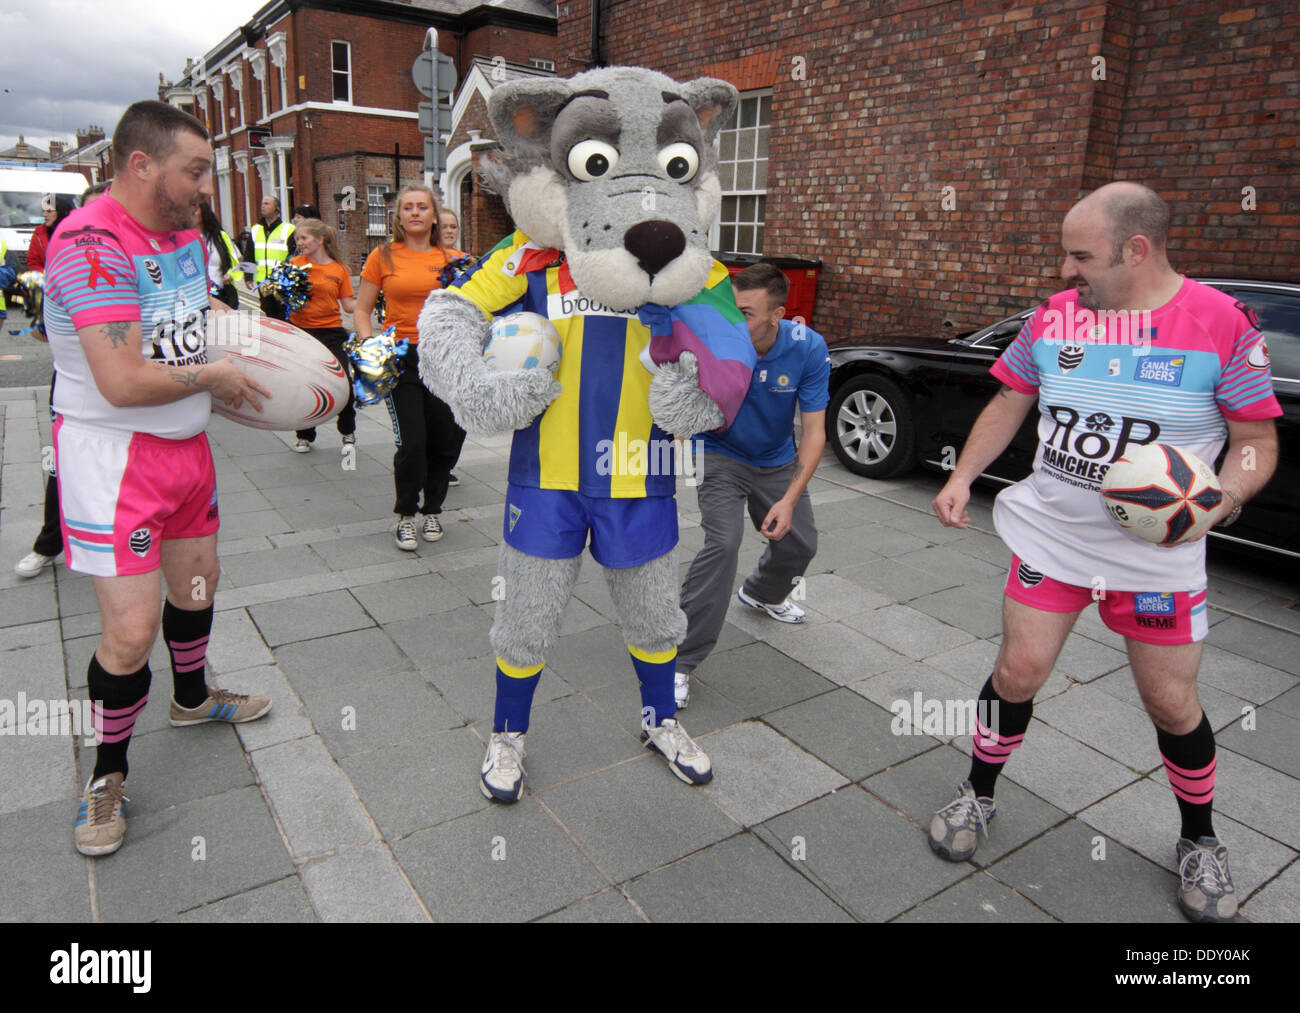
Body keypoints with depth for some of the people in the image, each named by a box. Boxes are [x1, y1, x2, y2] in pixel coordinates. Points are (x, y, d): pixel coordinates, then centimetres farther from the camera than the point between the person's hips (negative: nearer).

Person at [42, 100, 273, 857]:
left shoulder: (186, 236, 7)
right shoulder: (92, 244, -22)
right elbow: (123, 382, -29)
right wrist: (212, 376, -13)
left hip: (186, 443, 9)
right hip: (114, 455, -9)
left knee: (198, 580, 22)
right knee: (133, 629, -7)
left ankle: (192, 699, 49)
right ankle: (108, 774, 19)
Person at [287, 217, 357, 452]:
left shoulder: (339, 270, 2)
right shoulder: (295, 264, 3)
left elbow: (349, 305, 1)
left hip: (330, 332, -1)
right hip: (301, 331, 1)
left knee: (343, 384, -6)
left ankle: (348, 432, 19)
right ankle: (304, 436, 25)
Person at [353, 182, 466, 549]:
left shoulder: (451, 258, 6)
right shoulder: (383, 256, 4)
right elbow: (362, 310, 7)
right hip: (401, 358, -2)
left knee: (445, 441, 7)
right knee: (412, 443, -8)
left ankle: (432, 510, 29)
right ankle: (405, 516, 14)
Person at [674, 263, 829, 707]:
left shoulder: (808, 348, -24)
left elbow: (813, 432, -21)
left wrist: (790, 499, -29)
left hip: (777, 461, 4)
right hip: (721, 457, -3)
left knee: (800, 543, 14)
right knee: (723, 542, -24)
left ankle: (762, 593, 51)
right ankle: (681, 660, -14)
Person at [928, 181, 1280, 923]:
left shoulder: (1224, 323, -9)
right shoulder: (1055, 316, 0)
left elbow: (1259, 439, -4)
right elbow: (1009, 404, 10)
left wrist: (1223, 498, -24)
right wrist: (963, 476, -2)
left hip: (1158, 553, -2)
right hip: (1050, 535, 2)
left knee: (1172, 703, 8)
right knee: (1018, 673, 3)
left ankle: (1200, 842, 35)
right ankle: (979, 795, 27)